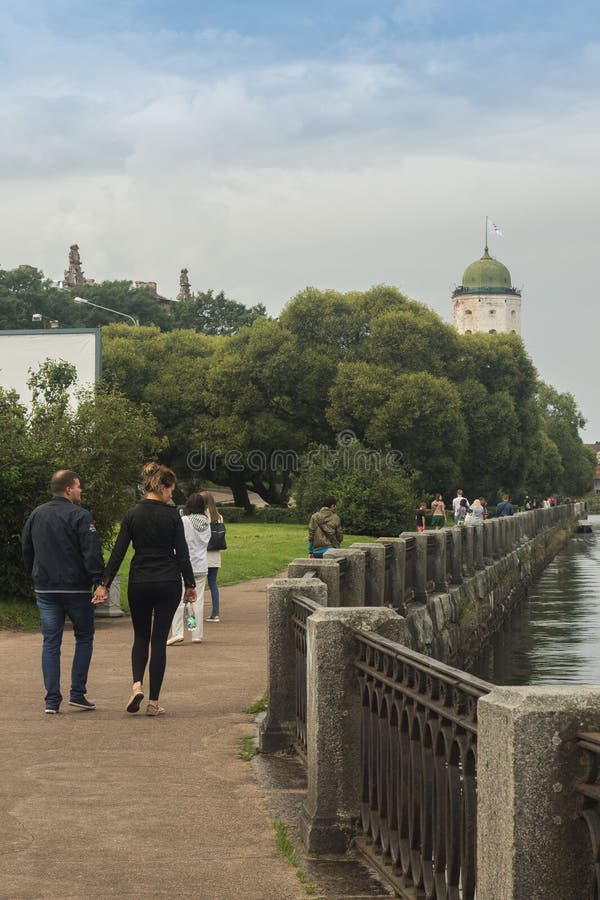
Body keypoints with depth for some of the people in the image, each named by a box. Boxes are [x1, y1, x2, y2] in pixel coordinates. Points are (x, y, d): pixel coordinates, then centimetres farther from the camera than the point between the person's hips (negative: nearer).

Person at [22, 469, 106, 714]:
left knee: (51, 642, 6)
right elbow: (92, 553, -18)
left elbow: (26, 550, 16)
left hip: (45, 590, 5)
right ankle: (77, 693, 6)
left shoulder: (36, 515, 8)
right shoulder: (79, 516, -11)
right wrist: (100, 583, -19)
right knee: (84, 638, 11)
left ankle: (52, 700, 1)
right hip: (76, 588, -5)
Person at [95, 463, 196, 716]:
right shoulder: (172, 515, -7)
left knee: (141, 636, 17)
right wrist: (190, 585, 3)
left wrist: (105, 583, 0)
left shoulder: (132, 514, -2)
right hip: (168, 583, -2)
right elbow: (182, 553, -5)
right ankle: (153, 702, 3)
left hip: (139, 582, 2)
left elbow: (118, 552, -3)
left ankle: (137, 685, -7)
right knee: (159, 640, 5)